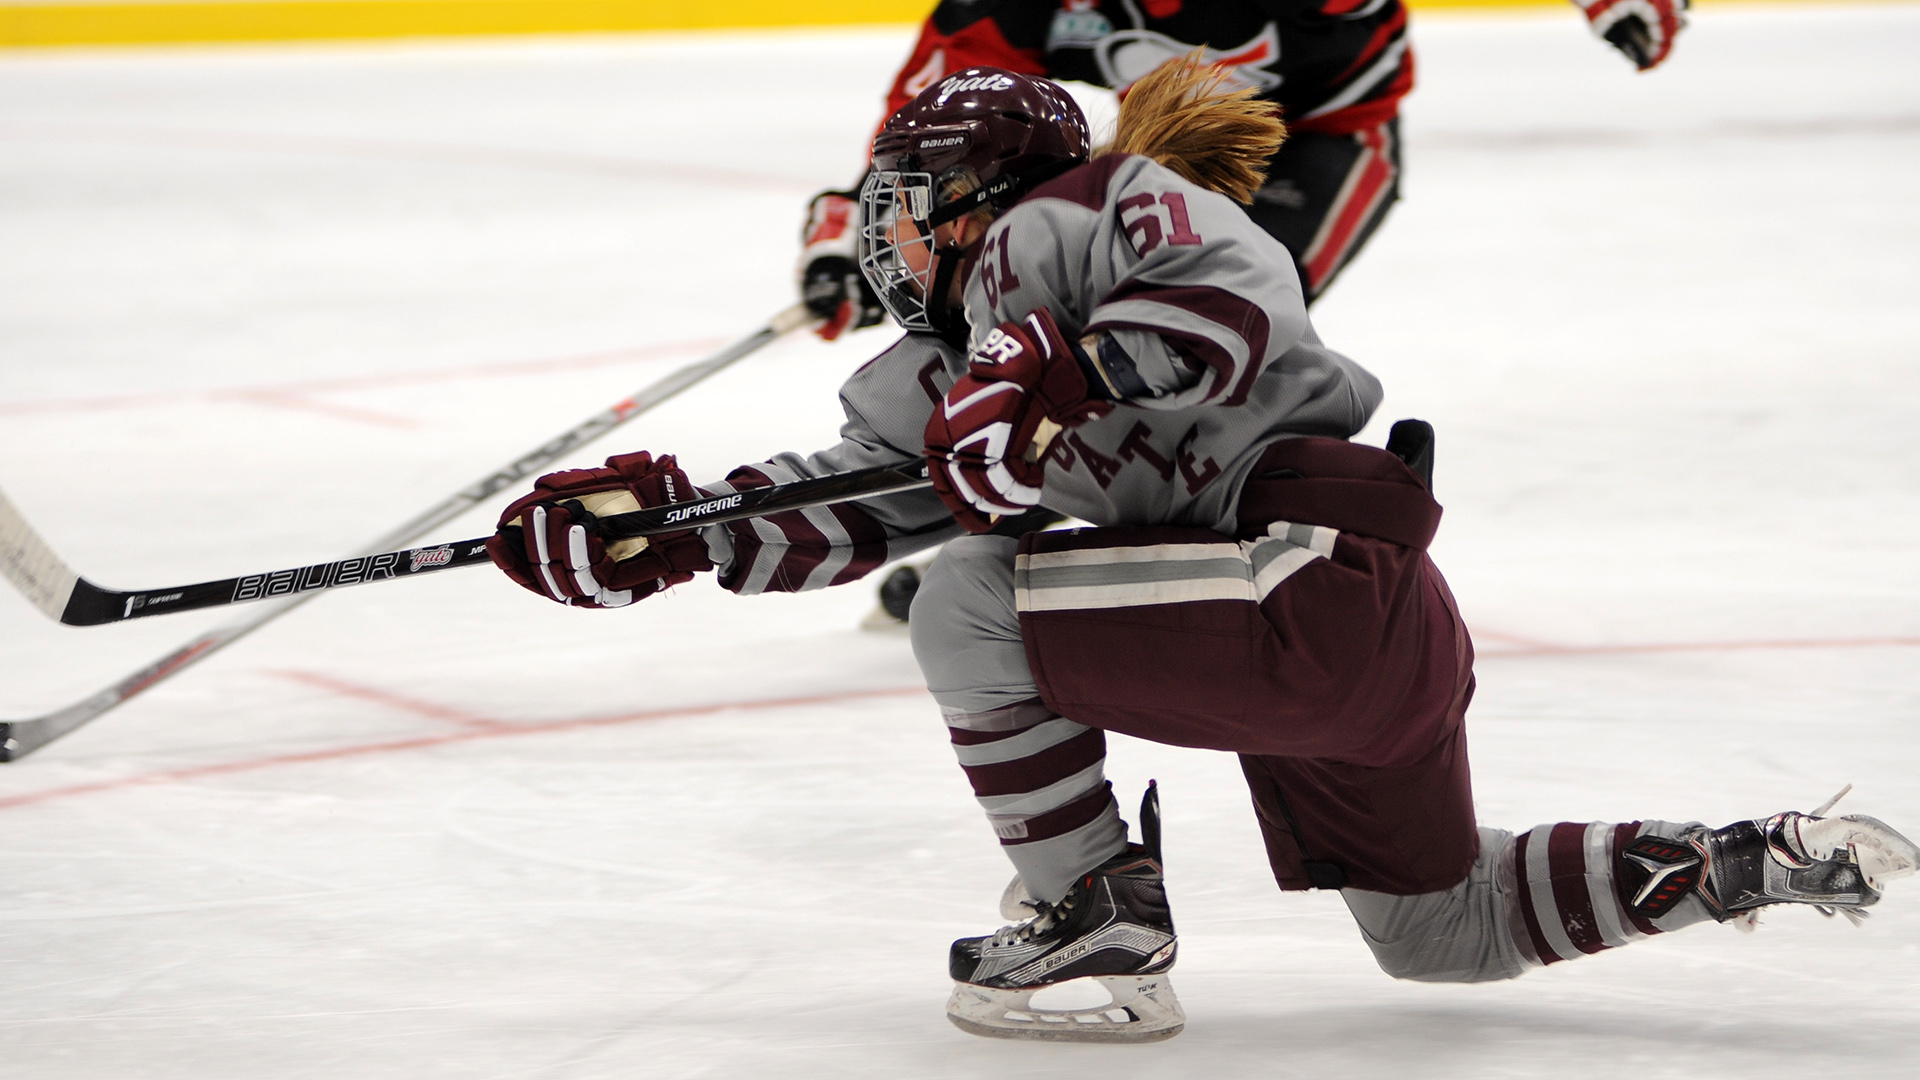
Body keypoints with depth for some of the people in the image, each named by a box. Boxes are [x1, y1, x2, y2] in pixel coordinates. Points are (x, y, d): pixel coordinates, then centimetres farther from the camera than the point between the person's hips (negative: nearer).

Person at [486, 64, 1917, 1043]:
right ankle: (1764, 864, 21)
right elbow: (854, 508, 21)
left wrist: (1057, 388, -24)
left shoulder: (1049, 224, -4)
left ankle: (1100, 926, -3)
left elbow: (1238, 289, -20)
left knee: (972, 603, -11)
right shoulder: (955, 362, 25)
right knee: (1445, 929, 22)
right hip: (1370, 655, 11)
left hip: (1320, 578, -11)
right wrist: (664, 530, 11)